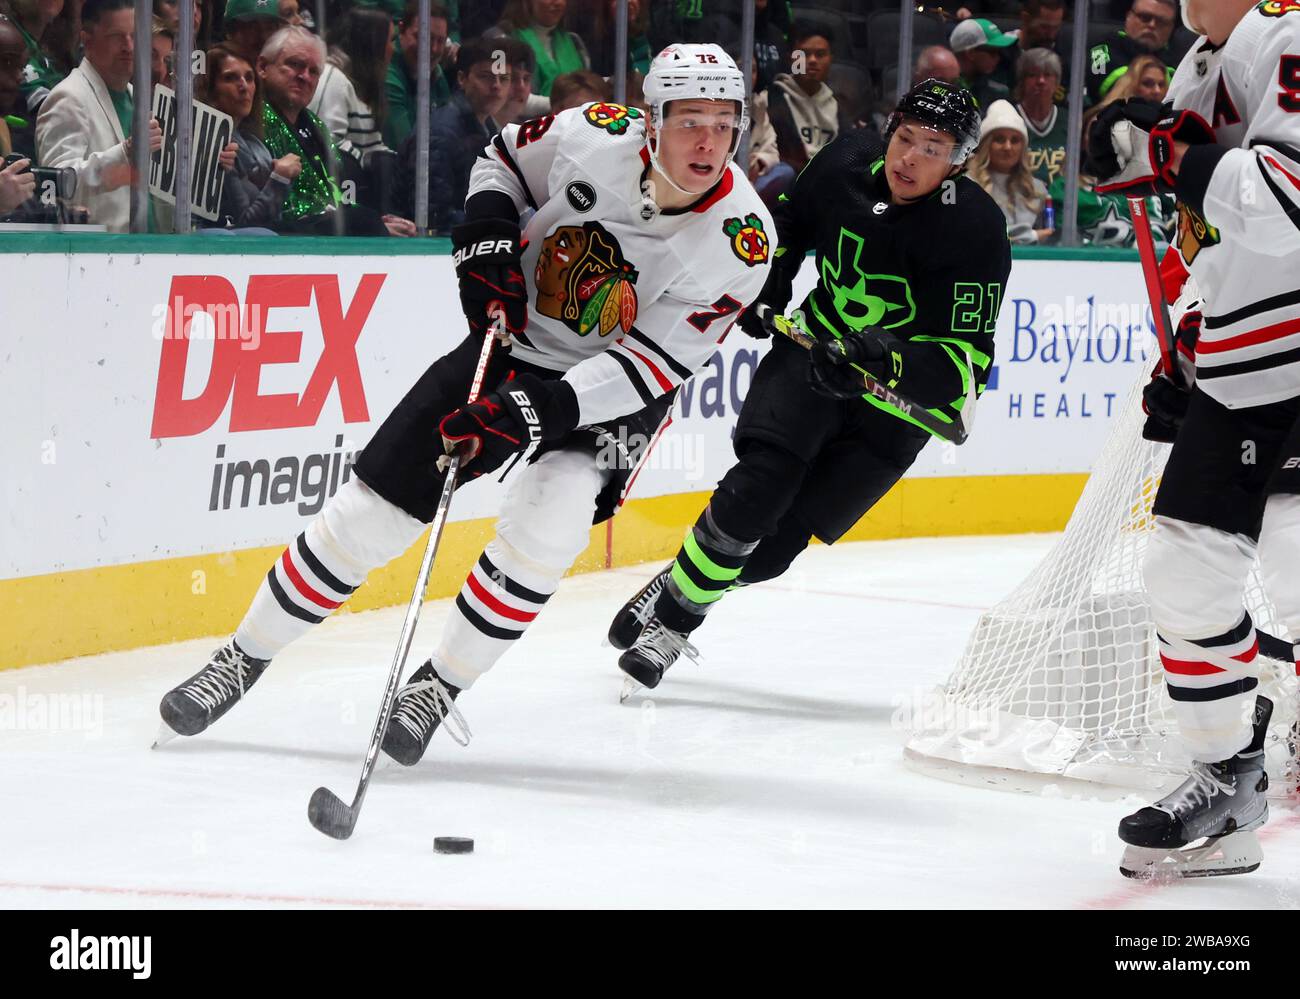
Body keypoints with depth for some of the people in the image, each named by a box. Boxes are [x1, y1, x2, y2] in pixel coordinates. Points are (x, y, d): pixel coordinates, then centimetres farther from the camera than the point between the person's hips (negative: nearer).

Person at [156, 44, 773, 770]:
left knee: (548, 521, -28)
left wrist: (535, 410, -34)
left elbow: (654, 364, -25)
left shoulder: (743, 240, -26)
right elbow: (505, 159, 4)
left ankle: (441, 687, -6)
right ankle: (245, 657, 16)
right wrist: (485, 242, -14)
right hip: (515, 343, 2)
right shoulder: (596, 136, -20)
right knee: (370, 511, -2)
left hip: (615, 389, -2)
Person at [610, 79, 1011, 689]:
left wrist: (882, 359, -41)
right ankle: (667, 606, -5)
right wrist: (767, 286, 4)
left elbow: (966, 364, -26)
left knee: (775, 543, -7)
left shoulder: (974, 229, -22)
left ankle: (677, 619, 12)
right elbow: (790, 221, 16)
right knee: (759, 487, -21)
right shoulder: (847, 163, -9)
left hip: (898, 402, -2)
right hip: (814, 351, 2)